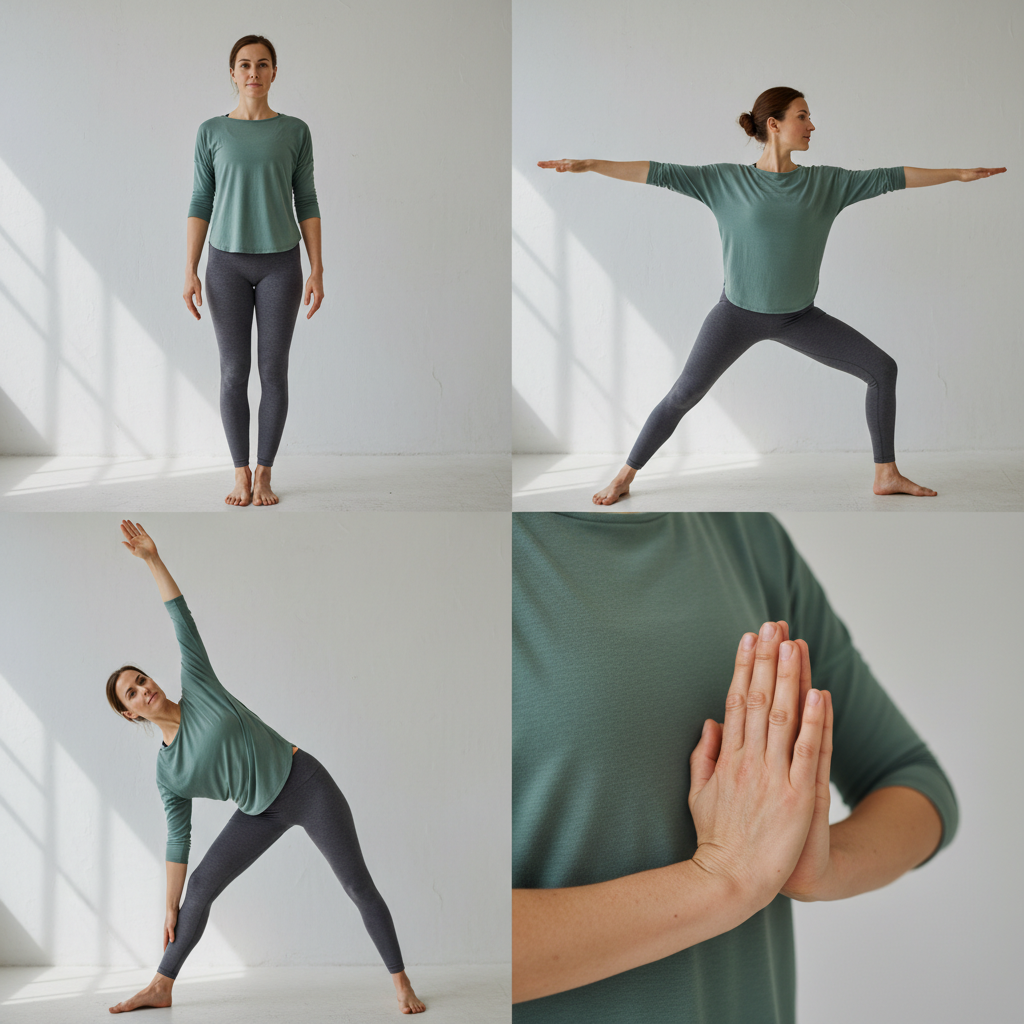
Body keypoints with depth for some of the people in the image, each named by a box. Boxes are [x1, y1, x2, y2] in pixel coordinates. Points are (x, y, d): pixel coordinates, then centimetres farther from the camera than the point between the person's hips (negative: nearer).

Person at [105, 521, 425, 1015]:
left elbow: (183, 622, -8)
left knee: (357, 885, -5)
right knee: (200, 885, 0)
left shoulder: (197, 688, -7)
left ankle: (401, 983, 1)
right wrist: (170, 908, 4)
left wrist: (152, 559, -14)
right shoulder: (167, 773, -1)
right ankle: (161, 987, 13)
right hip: (260, 813, 4)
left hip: (304, 784, -4)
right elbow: (178, 839, 4)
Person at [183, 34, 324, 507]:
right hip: (227, 264, 0)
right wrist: (190, 272, -5)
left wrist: (317, 270, -4)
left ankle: (264, 474, 11)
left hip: (280, 263, 0)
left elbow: (306, 203, 3)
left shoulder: (295, 131, 2)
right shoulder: (212, 132, 2)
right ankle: (241, 474, 11)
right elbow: (200, 203, 2)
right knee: (234, 372, 1)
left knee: (274, 370, 1)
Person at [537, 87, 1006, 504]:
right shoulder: (726, 180, -8)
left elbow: (890, 177, 1)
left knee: (882, 368, -4)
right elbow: (658, 172, -12)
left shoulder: (825, 183, -1)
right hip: (739, 313, -3)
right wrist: (589, 165, -18)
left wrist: (958, 174, 1)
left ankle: (886, 475, 7)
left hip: (799, 315, 3)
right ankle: (626, 475, 12)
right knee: (684, 394, -5)